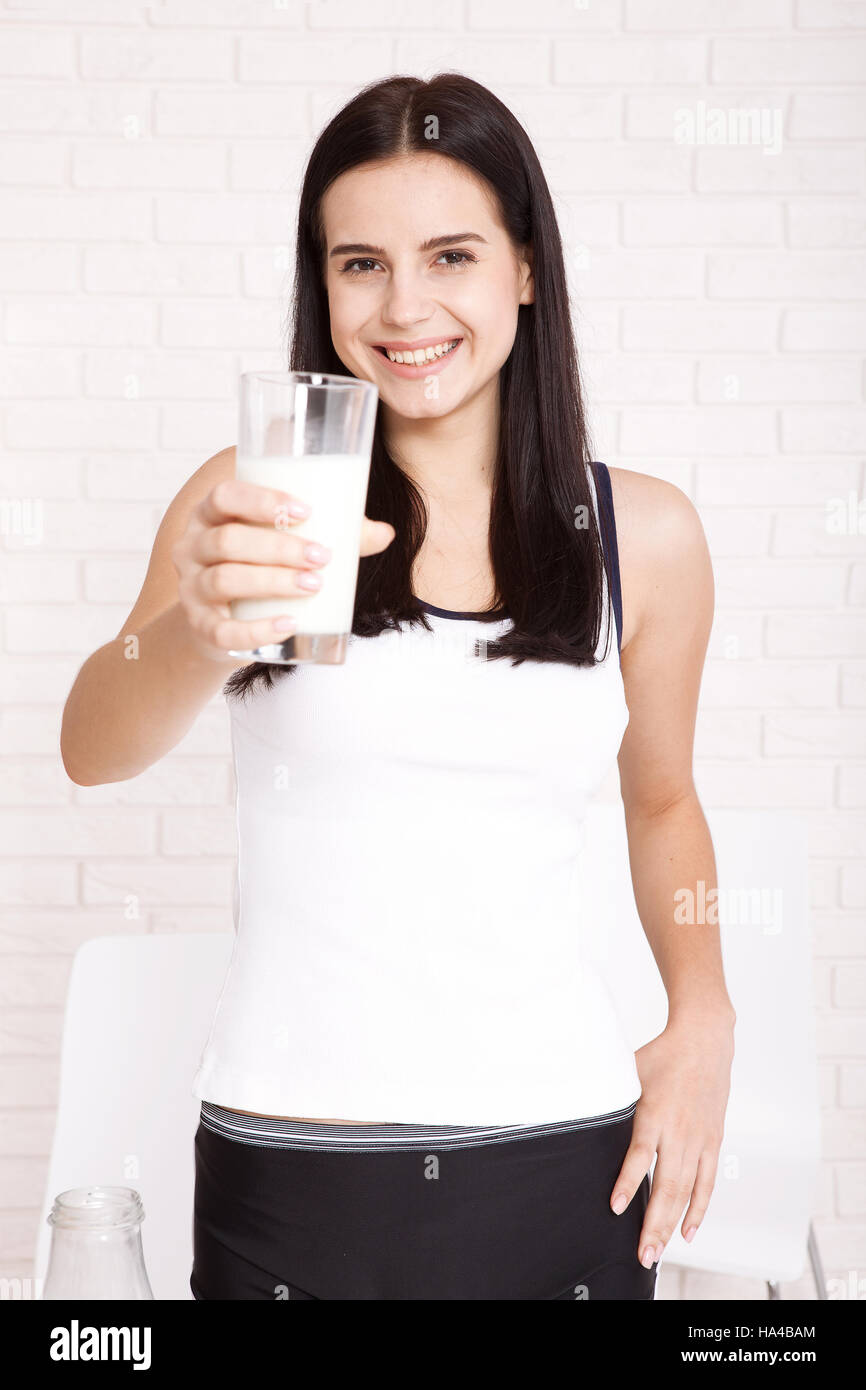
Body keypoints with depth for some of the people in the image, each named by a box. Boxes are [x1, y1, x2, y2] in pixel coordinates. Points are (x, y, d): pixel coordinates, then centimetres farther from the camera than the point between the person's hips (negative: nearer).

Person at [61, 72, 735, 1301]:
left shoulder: (643, 535, 0)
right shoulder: (259, 502, -3)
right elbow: (92, 751, -17)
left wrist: (704, 1016, -1)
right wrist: (198, 634, -38)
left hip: (560, 1159, 2)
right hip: (286, 1164, -1)